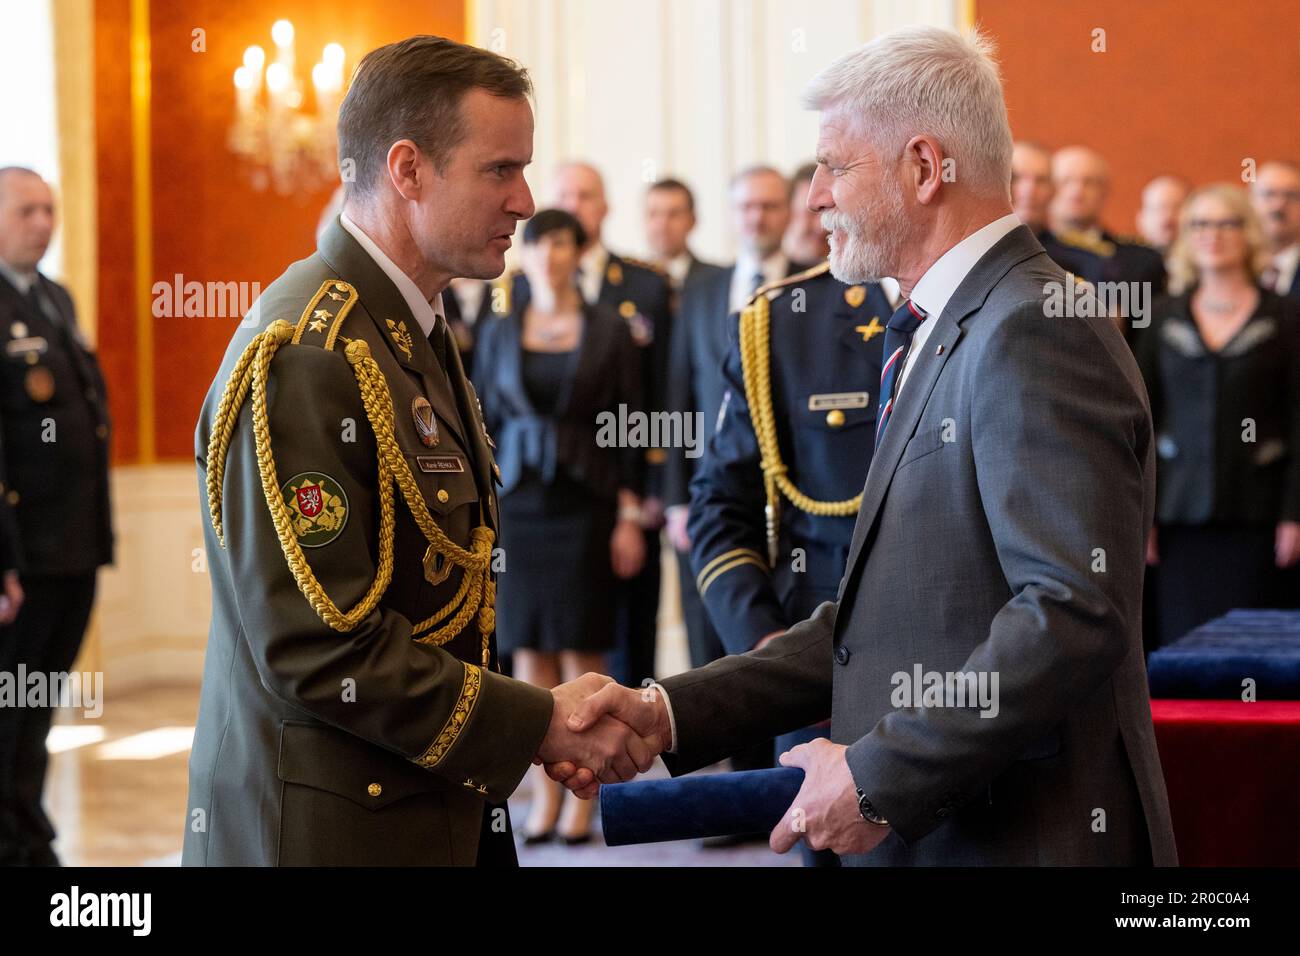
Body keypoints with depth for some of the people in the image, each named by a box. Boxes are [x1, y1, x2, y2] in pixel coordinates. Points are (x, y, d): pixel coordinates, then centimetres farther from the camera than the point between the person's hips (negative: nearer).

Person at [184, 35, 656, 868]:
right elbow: (316, 647, -24)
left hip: (437, 816, 9)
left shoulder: (413, 334, 13)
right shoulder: (302, 358, -19)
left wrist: (542, 721, 4)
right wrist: (539, 724, -17)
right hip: (324, 830, -9)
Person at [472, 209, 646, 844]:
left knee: (581, 650, -1)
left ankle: (581, 797, 5)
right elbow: (484, 426, 10)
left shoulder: (609, 332, 2)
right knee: (530, 652, 3)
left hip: (586, 505, -2)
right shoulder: (499, 336, 8)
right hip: (519, 505, 2)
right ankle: (543, 796, 9)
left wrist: (629, 517, -4)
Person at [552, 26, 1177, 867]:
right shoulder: (939, 337, 16)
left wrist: (879, 778, -20)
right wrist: (670, 713, 6)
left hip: (1024, 839, -9)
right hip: (918, 830, 9)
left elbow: (1076, 608, -25)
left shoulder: (1035, 332, -15)